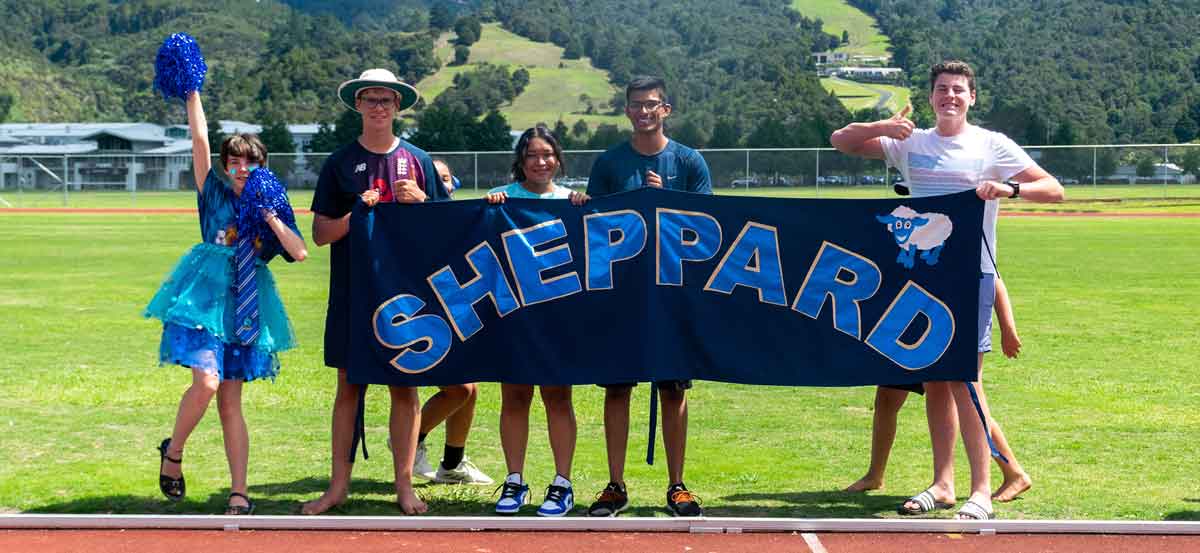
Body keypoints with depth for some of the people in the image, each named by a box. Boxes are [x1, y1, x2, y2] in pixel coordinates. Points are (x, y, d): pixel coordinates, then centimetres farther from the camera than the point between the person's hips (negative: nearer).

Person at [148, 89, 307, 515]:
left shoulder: (275, 210, 10)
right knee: (207, 382, -22)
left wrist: (269, 216, -10)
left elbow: (300, 253, -6)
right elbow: (200, 140, -2)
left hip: (246, 311, 2)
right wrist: (192, 92, -4)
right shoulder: (215, 197, 6)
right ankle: (173, 452, 4)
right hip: (204, 300, -2)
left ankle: (239, 493, 7)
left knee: (231, 402, 4)